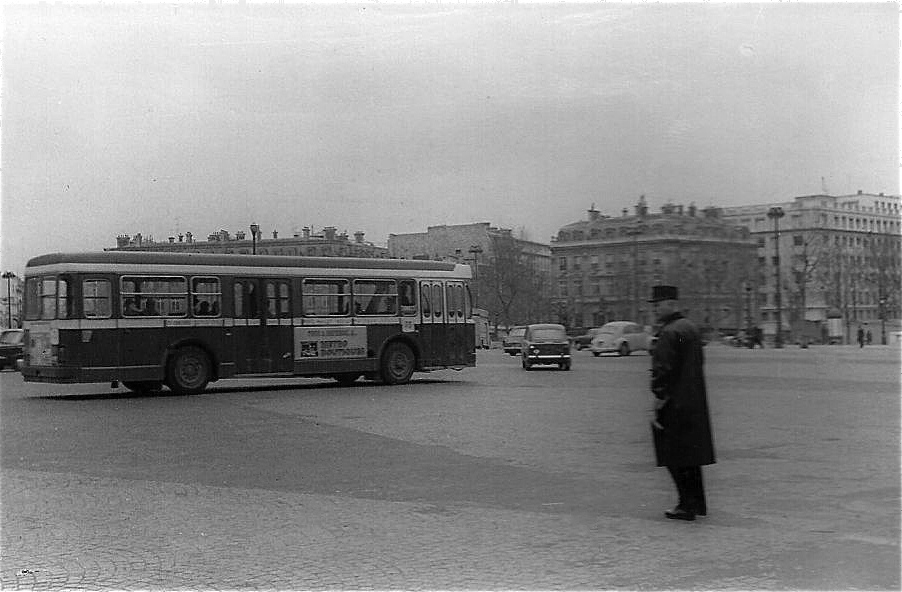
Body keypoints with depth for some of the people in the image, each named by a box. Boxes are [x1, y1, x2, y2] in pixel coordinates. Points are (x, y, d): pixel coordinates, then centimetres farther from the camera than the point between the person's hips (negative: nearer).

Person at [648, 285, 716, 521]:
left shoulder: (669, 333, -17)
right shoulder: (691, 328, 12)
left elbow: (663, 372, -21)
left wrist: (658, 407, -17)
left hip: (674, 406, -9)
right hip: (694, 403, 9)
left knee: (677, 459, -1)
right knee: (690, 457, 16)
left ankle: (687, 506, 2)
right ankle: (696, 504, 22)